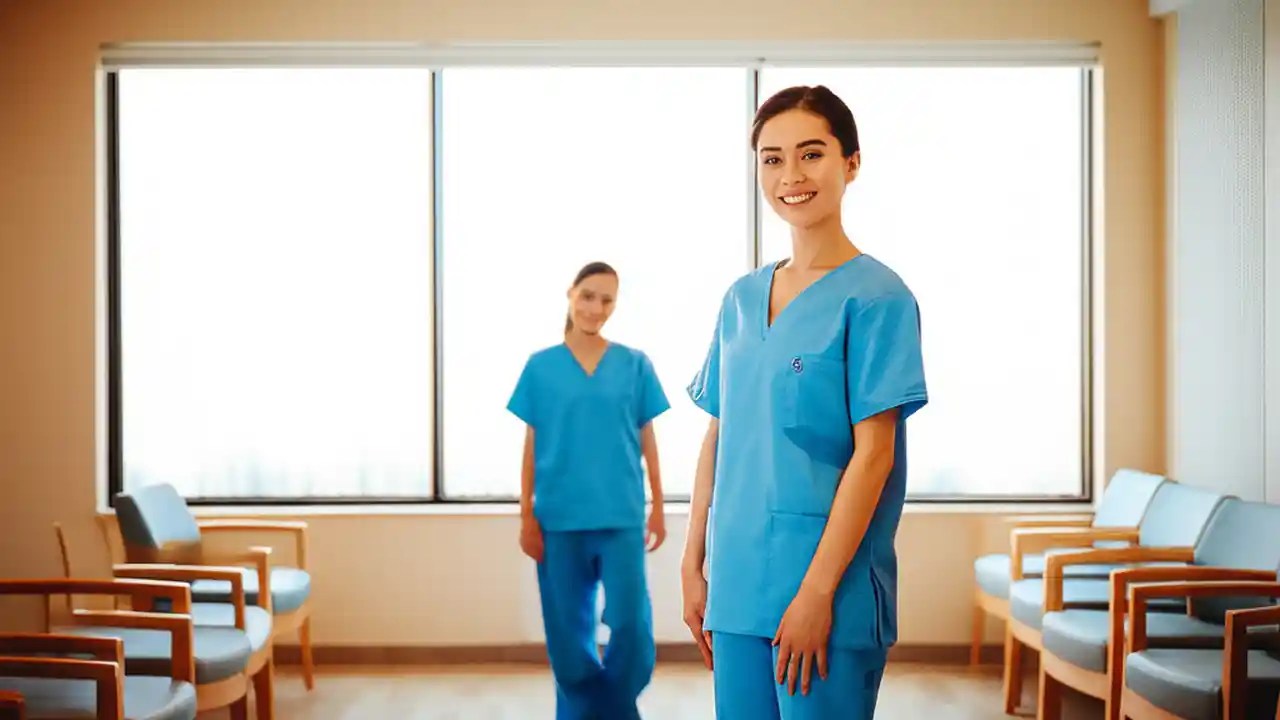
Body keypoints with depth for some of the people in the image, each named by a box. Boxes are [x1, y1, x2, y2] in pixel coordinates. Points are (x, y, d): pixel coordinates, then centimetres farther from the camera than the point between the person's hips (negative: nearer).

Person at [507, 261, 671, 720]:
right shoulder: (541, 366, 3)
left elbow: (647, 441, 7)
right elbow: (532, 445, 4)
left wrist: (657, 508, 5)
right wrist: (527, 516, 1)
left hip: (621, 516, 0)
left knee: (631, 623, -3)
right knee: (568, 630, 7)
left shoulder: (635, 365, 4)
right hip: (560, 517, 0)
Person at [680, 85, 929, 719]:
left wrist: (818, 591, -16)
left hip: (829, 590, -5)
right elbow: (718, 440, 13)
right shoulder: (741, 299, 11)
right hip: (737, 583, 6)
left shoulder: (876, 297, -8)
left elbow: (872, 455, -12)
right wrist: (693, 566, 10)